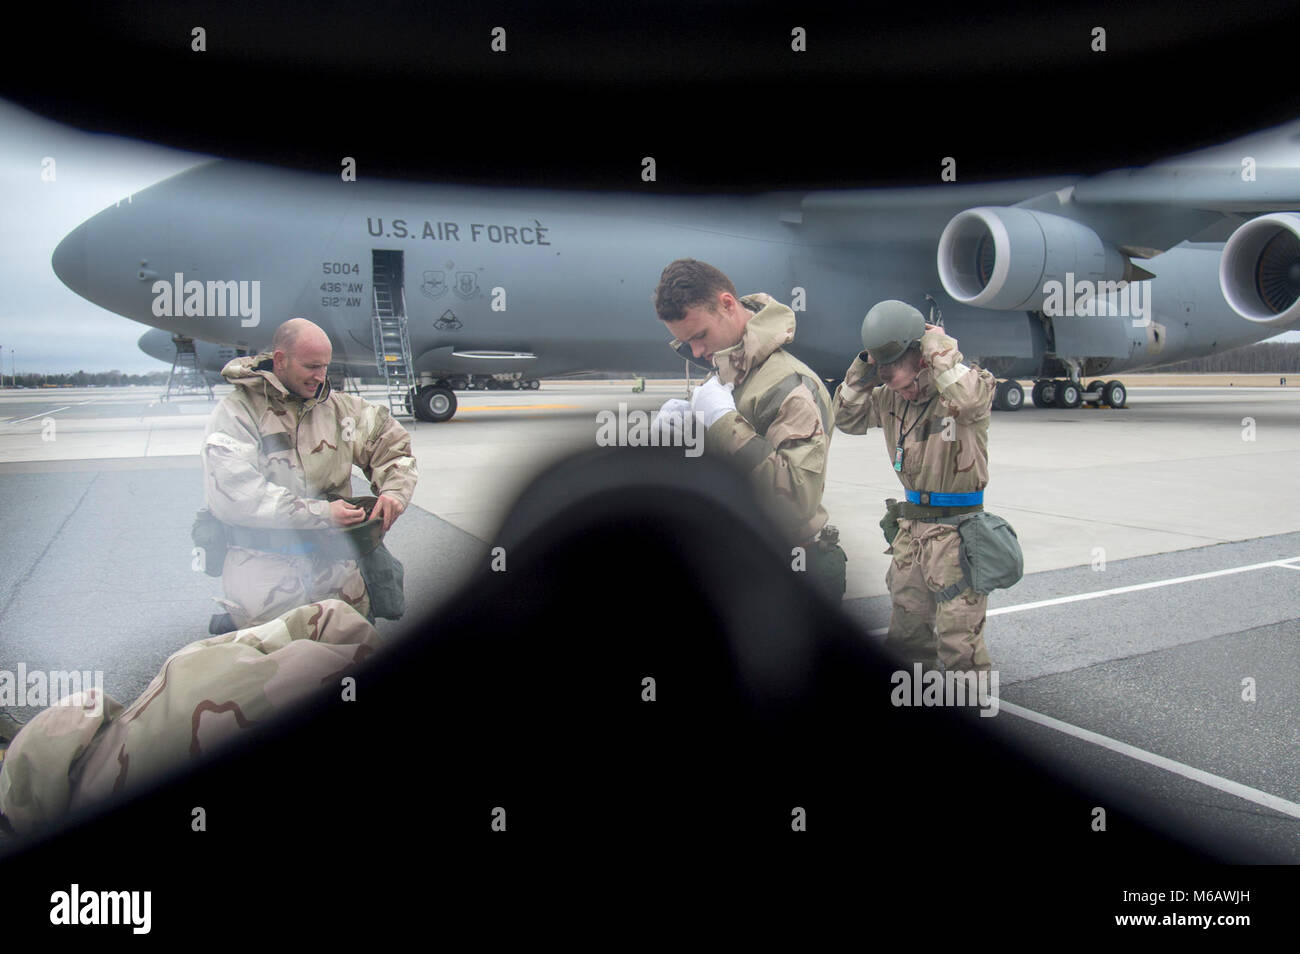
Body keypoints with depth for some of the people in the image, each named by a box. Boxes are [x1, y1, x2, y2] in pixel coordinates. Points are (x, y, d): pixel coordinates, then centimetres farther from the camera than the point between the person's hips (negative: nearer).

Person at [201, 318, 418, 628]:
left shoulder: (336, 406, 13)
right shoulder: (236, 412, -3)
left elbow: (391, 442, 25)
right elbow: (231, 496, -15)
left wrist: (394, 490, 3)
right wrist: (321, 514, -19)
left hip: (330, 553, 4)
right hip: (263, 557, -4)